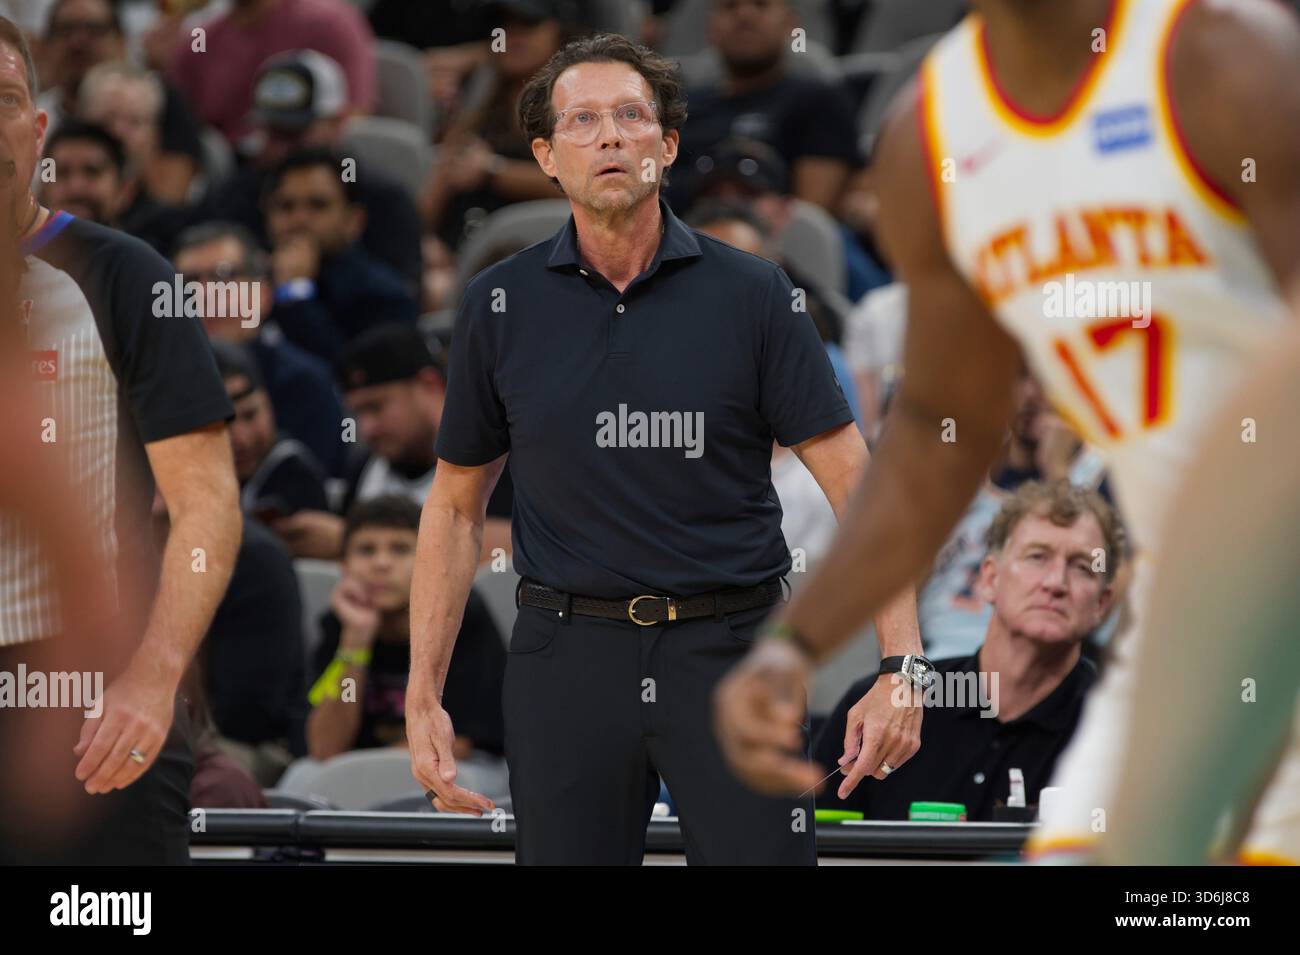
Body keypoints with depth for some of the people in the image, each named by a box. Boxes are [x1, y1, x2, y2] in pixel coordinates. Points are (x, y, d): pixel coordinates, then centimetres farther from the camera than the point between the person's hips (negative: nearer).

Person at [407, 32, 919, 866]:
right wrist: (424, 697, 5)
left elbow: (854, 478, -5)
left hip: (730, 648, -1)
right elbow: (457, 506, 11)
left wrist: (901, 664, -16)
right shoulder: (502, 305, 4)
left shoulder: (750, 293, -1)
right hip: (570, 658, 1)